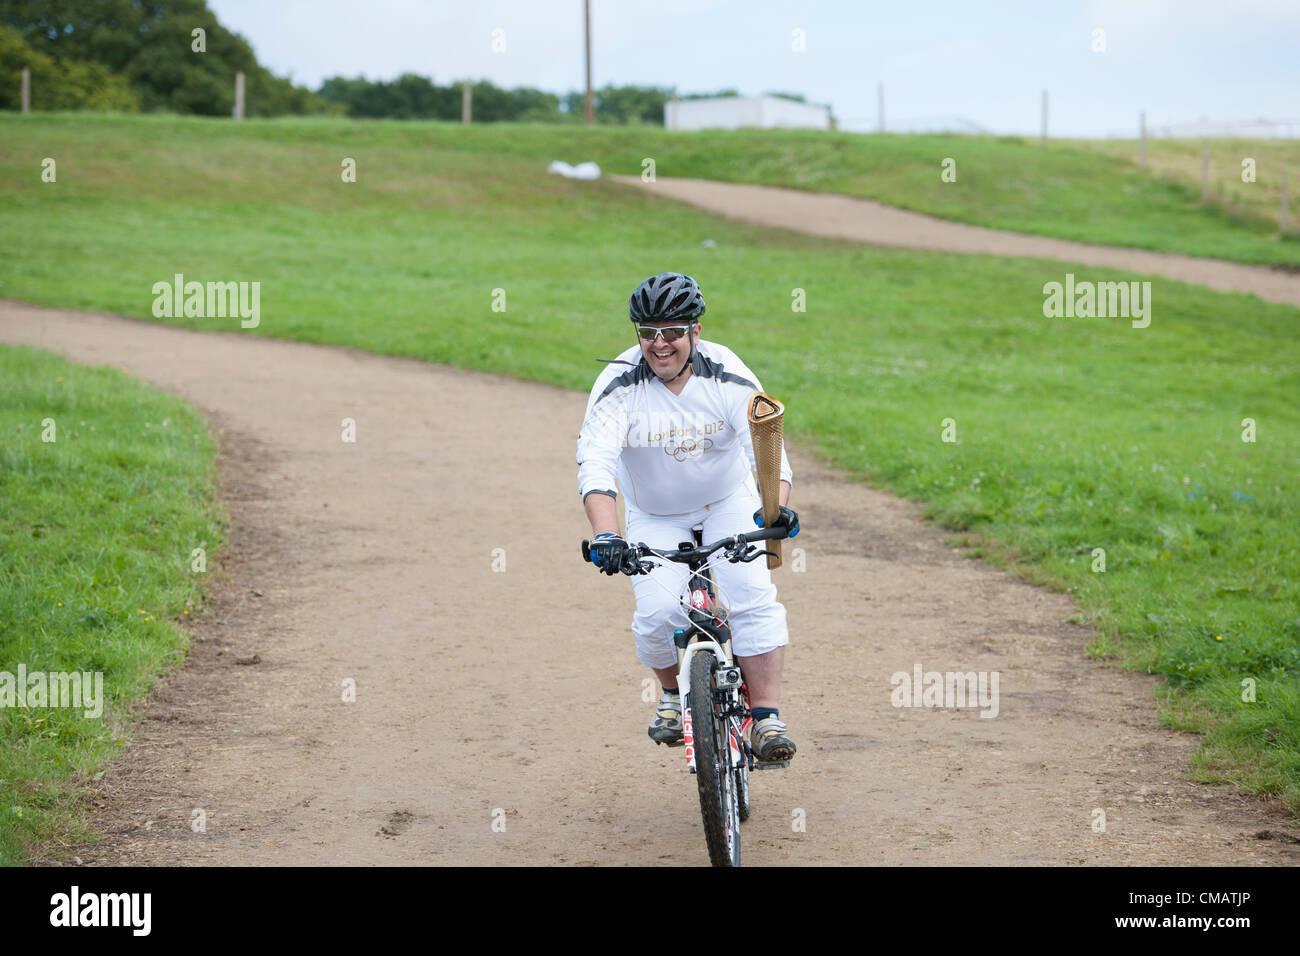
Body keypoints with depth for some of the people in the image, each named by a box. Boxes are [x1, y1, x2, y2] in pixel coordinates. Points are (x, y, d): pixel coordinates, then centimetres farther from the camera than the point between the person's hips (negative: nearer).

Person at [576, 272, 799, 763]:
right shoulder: (618, 386, -22)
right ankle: (675, 693, 13)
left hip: (728, 502, 0)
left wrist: (774, 505, -48)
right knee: (657, 616, -18)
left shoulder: (729, 377, -20)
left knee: (754, 598, -20)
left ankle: (767, 717, -10)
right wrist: (605, 535, -49)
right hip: (654, 517, 0)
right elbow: (595, 463, -32)